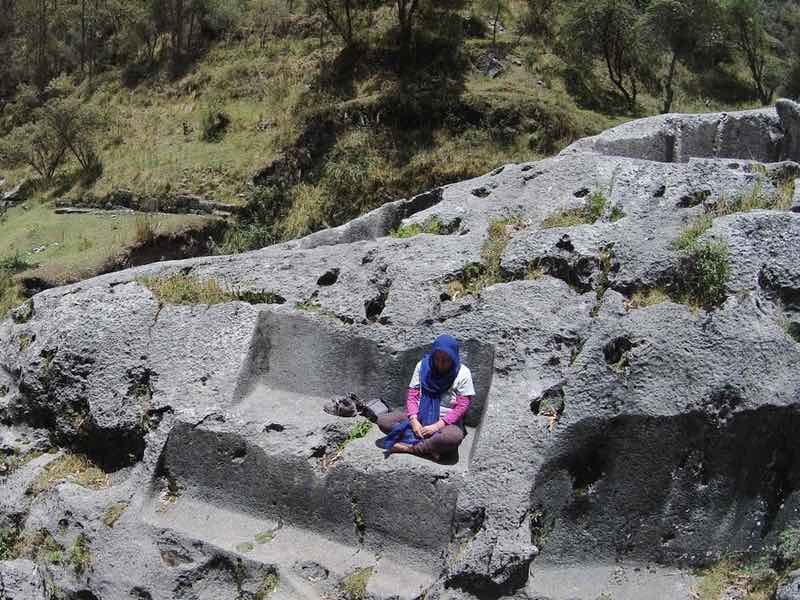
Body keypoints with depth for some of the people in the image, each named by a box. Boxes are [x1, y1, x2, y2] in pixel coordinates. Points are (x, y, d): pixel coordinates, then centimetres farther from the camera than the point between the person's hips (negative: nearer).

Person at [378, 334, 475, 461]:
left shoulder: (463, 374, -10)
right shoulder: (423, 366, -3)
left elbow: (462, 406, -12)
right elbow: (412, 395, -1)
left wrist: (438, 425, -21)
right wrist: (414, 420, -17)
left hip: (446, 420, -3)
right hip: (420, 415, 3)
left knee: (454, 437, -40)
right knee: (383, 421, -19)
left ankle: (409, 447, -23)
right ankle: (428, 448, -23)